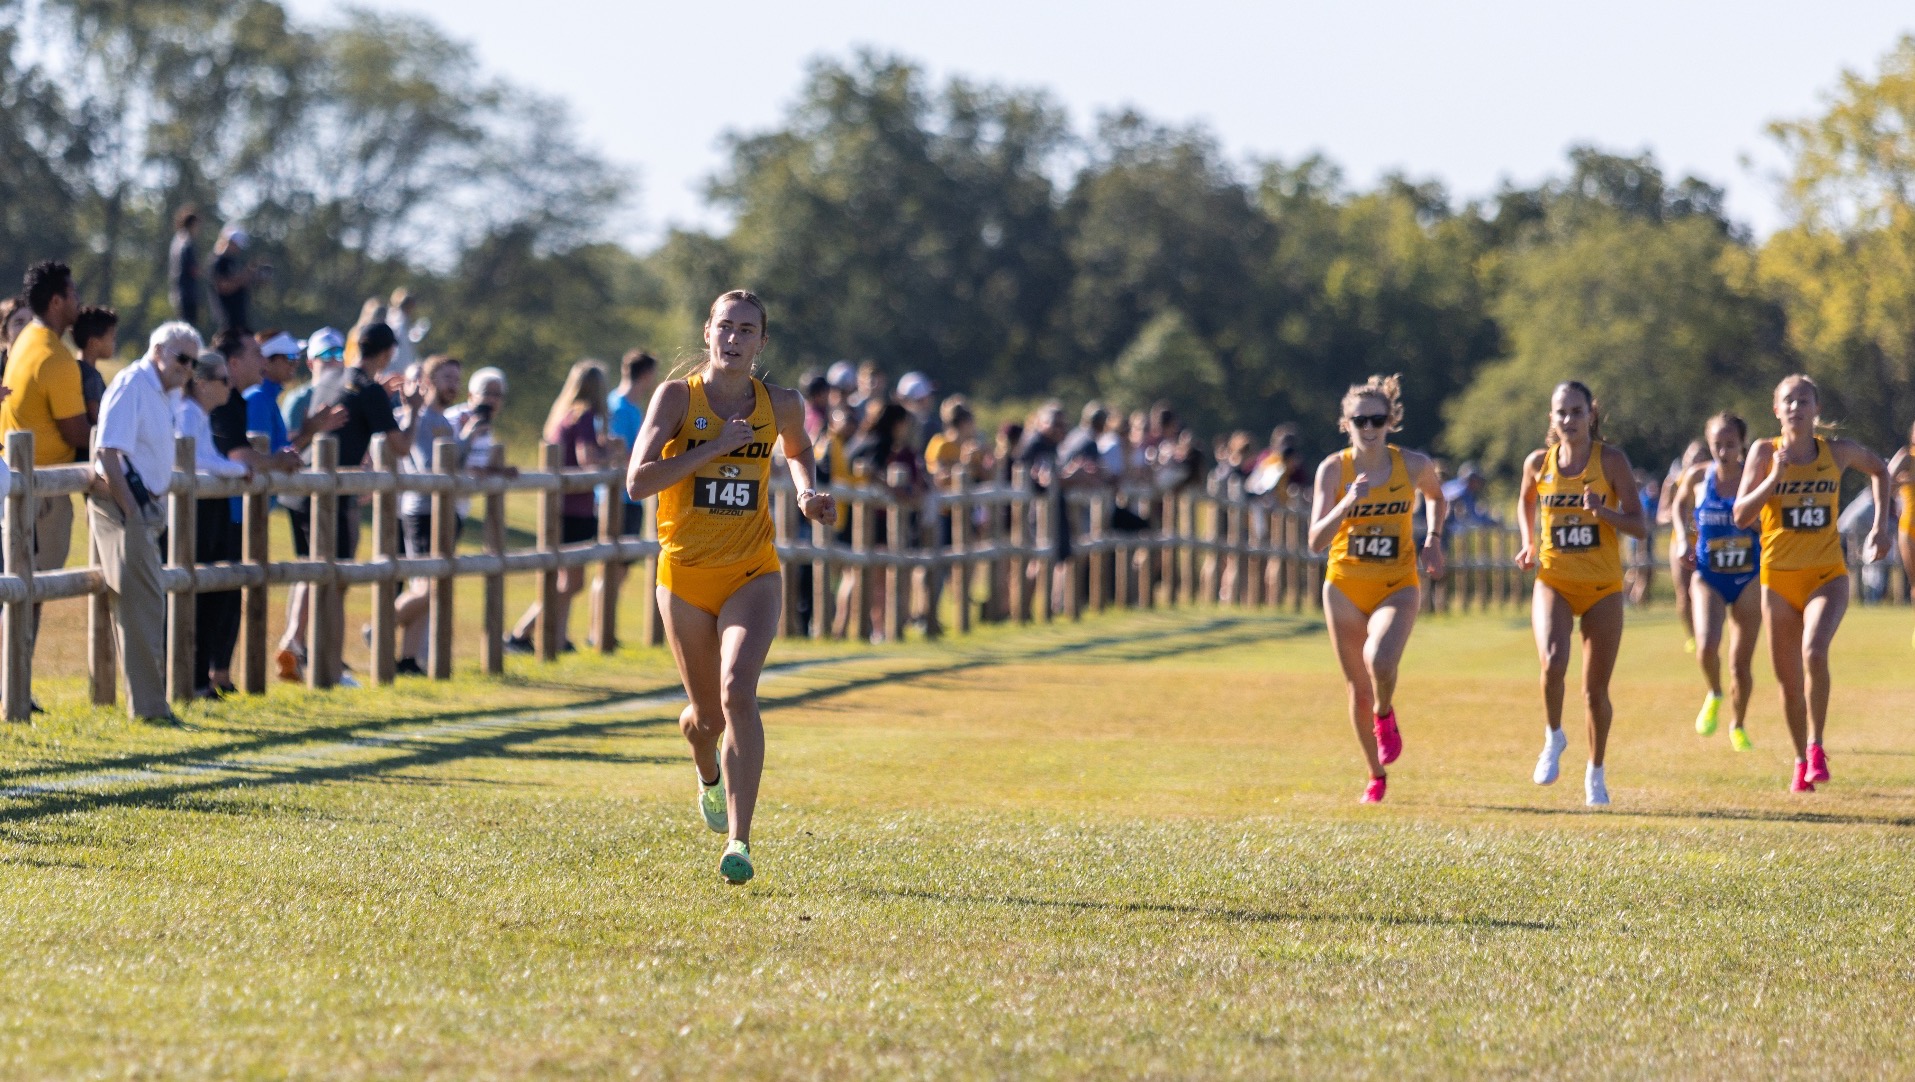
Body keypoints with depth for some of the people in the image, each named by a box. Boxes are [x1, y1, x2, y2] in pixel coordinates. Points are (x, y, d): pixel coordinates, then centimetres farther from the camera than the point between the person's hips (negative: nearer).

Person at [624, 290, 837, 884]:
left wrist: (805, 492, 3)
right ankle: (709, 775, 51)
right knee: (707, 715, 12)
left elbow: (797, 449, 24)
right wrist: (715, 447, -23)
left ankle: (738, 841, -23)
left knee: (738, 692, -24)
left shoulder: (779, 405, -1)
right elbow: (638, 481, -19)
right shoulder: (678, 396, -8)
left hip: (752, 573, 0)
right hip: (686, 573, 0)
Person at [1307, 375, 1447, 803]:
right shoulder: (1333, 469, -9)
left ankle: (1385, 715, 4)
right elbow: (1316, 541, -15)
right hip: (1345, 587, 1)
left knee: (1380, 662, -30)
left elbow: (1436, 496, 19)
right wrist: (1348, 503, -29)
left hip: (1397, 586, -1)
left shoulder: (1414, 465, -6)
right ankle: (1377, 777, 29)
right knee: (1358, 688, 8)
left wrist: (1434, 540, 5)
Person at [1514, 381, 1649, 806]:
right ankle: (1554, 738, 1)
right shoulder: (1538, 463, 1)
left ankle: (1595, 772, 28)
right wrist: (1529, 544, 7)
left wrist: (1602, 509, -24)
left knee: (1595, 690, 5)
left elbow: (1639, 526, -7)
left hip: (1602, 586, 0)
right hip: (1553, 581, 1)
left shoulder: (1611, 460, -6)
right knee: (1553, 662, -27)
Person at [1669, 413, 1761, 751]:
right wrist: (1683, 539, 2)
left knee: (1741, 662, 5)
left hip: (1749, 578, 0)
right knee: (1707, 646, -23)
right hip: (1708, 577, 0)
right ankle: (1714, 696, 8)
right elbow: (1678, 505, 16)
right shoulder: (1698, 476, -4)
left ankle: (1737, 726, 28)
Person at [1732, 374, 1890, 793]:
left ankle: (1816, 746, -14)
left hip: (1827, 575, -1)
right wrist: (1775, 476, -21)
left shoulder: (1837, 451, -2)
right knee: (1788, 679, 7)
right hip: (1779, 578, 1)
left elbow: (1878, 470, 19)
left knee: (1814, 652, -28)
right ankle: (1802, 761, 27)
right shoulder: (1765, 452, -4)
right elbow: (1741, 515, -10)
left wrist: (1880, 526, 11)